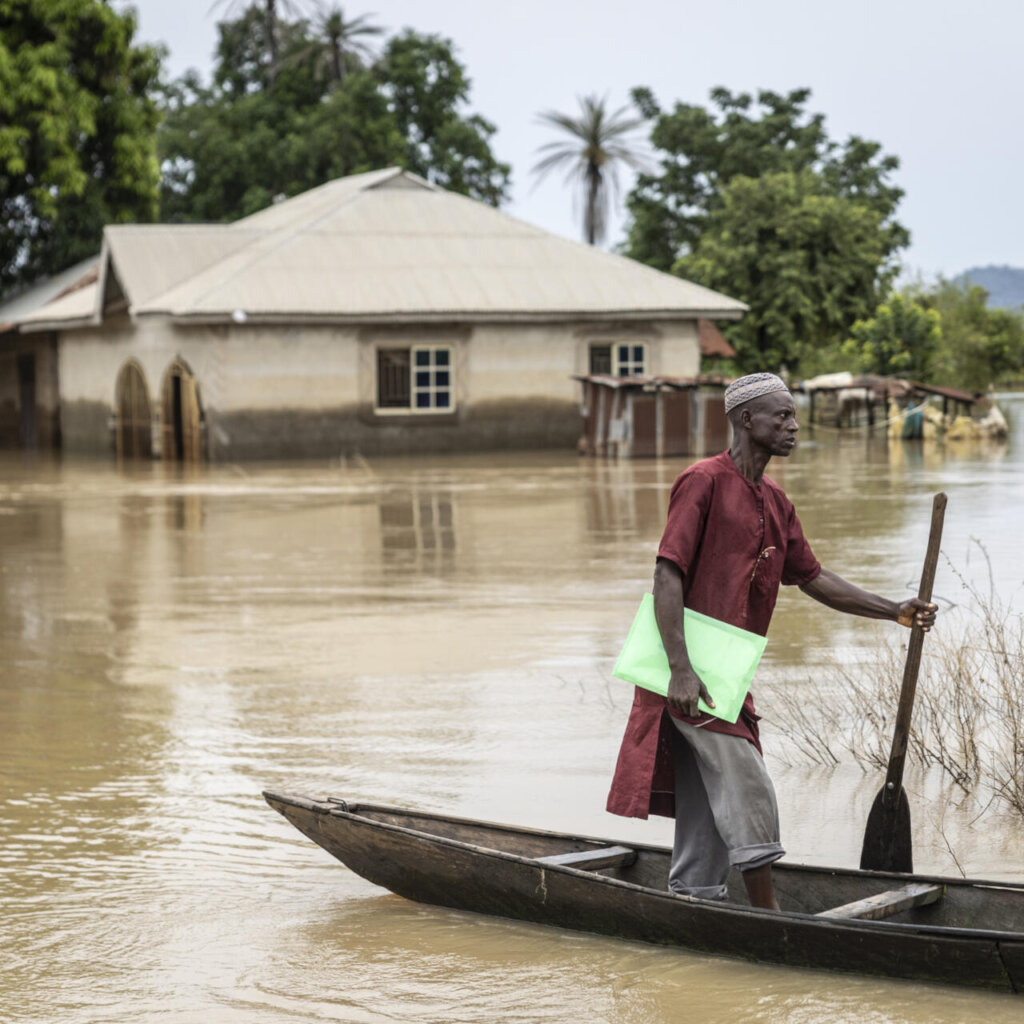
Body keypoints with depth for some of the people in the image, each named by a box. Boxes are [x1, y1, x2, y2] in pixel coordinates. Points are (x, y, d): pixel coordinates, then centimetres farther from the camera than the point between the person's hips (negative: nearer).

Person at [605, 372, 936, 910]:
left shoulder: (774, 502, 17)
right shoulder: (704, 481, -11)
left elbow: (812, 577, 22)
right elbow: (667, 574, -17)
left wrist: (893, 611, 14)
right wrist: (680, 670, -25)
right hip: (693, 673, -9)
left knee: (707, 813, 10)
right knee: (749, 794, -9)